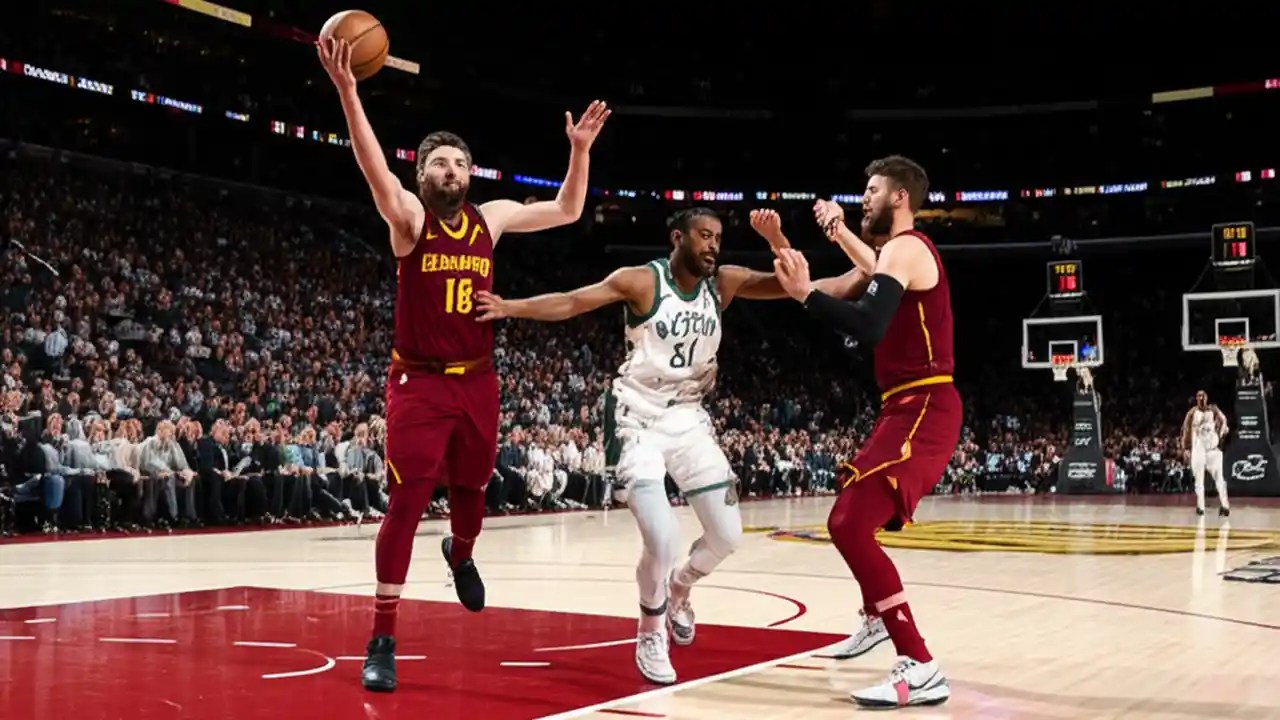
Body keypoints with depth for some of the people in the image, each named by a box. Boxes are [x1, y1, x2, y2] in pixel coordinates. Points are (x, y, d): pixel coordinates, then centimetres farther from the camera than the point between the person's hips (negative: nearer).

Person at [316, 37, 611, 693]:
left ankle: (461, 554, 56)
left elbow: (567, 212, 12)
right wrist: (347, 91, -41)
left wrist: (580, 149, -2)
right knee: (405, 506, -10)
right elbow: (375, 170, -27)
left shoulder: (491, 217, 6)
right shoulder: (410, 215, -8)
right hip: (418, 383, -4)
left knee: (470, 490, 20)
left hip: (476, 381, 5)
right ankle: (383, 641, -2)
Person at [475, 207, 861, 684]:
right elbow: (570, 302, -19)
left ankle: (677, 590, 38)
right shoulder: (641, 281, -13)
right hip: (638, 420, -5)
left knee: (727, 536, 6)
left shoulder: (724, 283, 0)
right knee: (663, 539, -19)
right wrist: (510, 307, -33)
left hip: (689, 419, 6)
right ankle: (651, 632, 9)